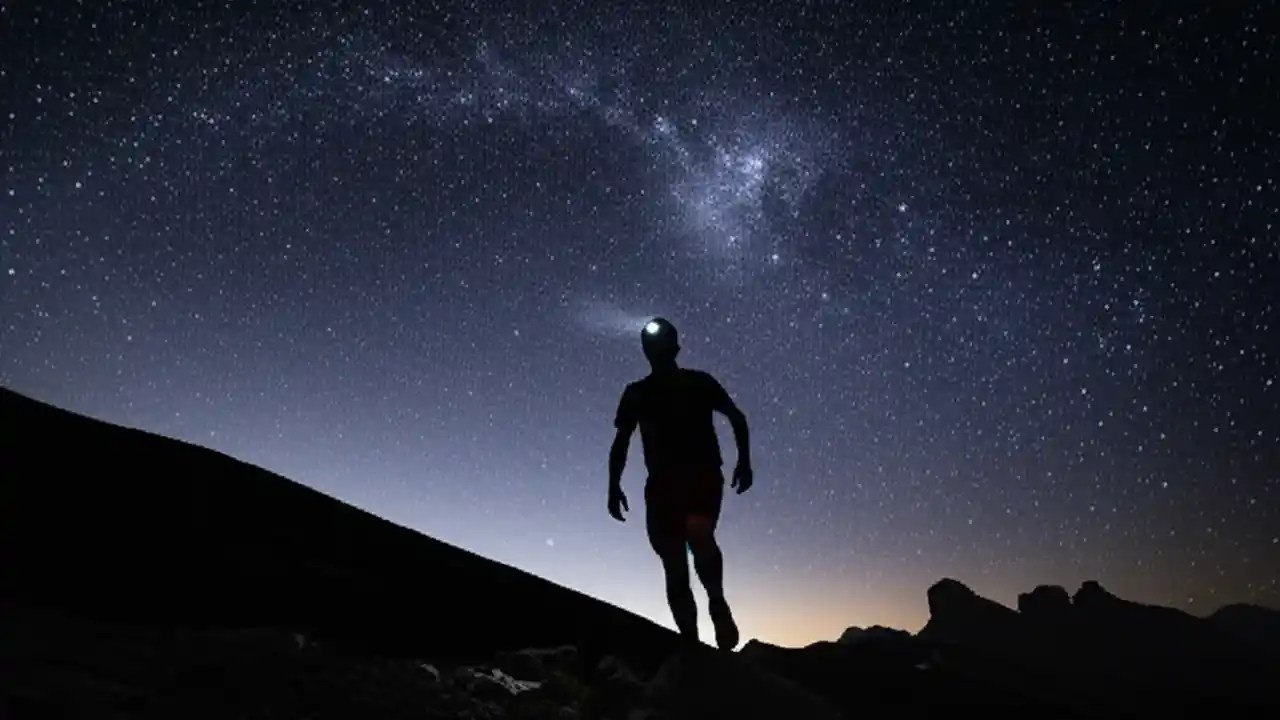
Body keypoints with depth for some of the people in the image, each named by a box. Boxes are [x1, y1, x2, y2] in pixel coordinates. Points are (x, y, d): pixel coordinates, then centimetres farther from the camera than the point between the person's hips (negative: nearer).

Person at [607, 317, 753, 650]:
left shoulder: (699, 383, 7)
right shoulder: (636, 394, 11)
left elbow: (737, 418, 13)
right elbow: (621, 443, 13)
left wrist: (744, 461, 0)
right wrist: (614, 487, 2)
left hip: (703, 476, -2)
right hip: (662, 483, 2)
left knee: (698, 533, -30)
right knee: (674, 569, 0)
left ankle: (718, 603, -7)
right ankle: (690, 641, 10)